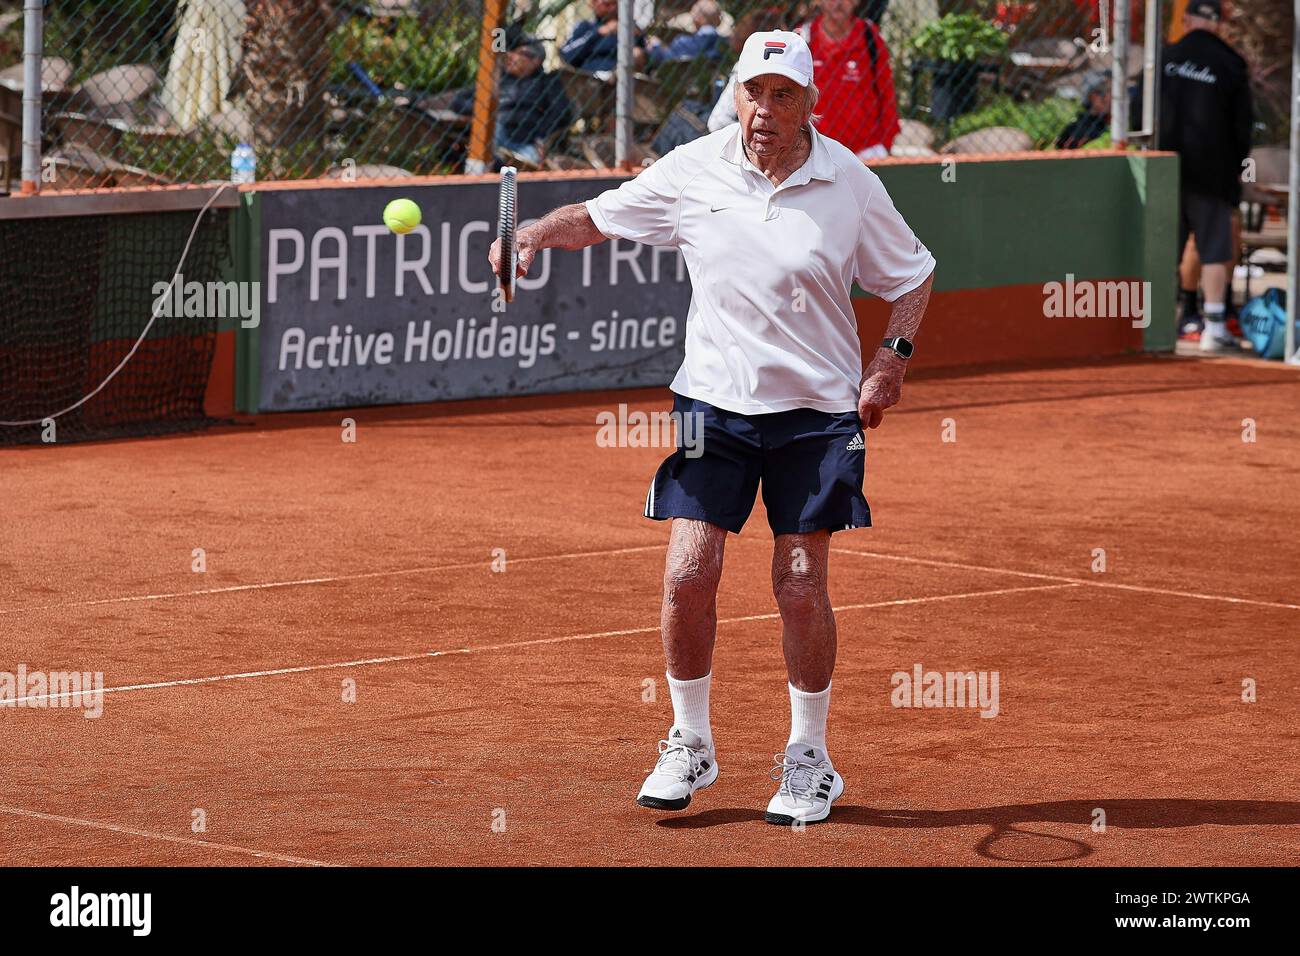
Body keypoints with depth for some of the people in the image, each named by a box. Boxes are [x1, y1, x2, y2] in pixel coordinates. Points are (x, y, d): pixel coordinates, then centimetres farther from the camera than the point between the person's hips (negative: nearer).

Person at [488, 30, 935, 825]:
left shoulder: (849, 184, -4)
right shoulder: (693, 172, -2)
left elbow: (911, 277, 7)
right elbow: (597, 218, 10)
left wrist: (891, 358, -8)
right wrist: (535, 234, -10)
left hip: (817, 410, -1)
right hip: (715, 403, 1)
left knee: (802, 587, -3)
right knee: (689, 574, -7)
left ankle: (810, 759, 14)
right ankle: (690, 745, 12)